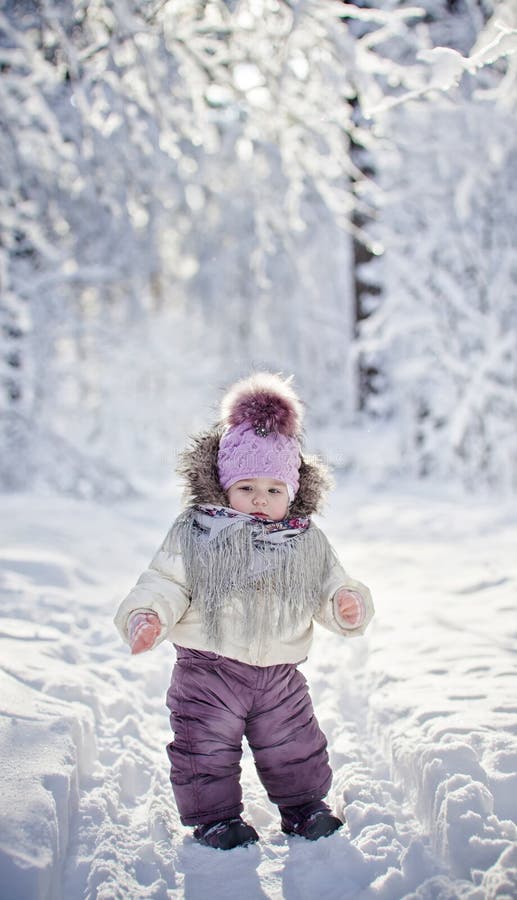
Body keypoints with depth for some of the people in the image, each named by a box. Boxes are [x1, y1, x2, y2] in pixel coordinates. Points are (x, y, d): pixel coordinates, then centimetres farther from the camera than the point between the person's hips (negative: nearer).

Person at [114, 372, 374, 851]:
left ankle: (304, 804, 36)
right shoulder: (195, 535, -8)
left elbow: (331, 588, 8)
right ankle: (215, 816, 23)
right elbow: (165, 583, -8)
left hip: (280, 672, 3)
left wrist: (348, 605, -14)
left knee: (295, 746, 14)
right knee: (207, 748, 3)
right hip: (209, 668, -2)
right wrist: (146, 616, -26)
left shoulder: (309, 544, 2)